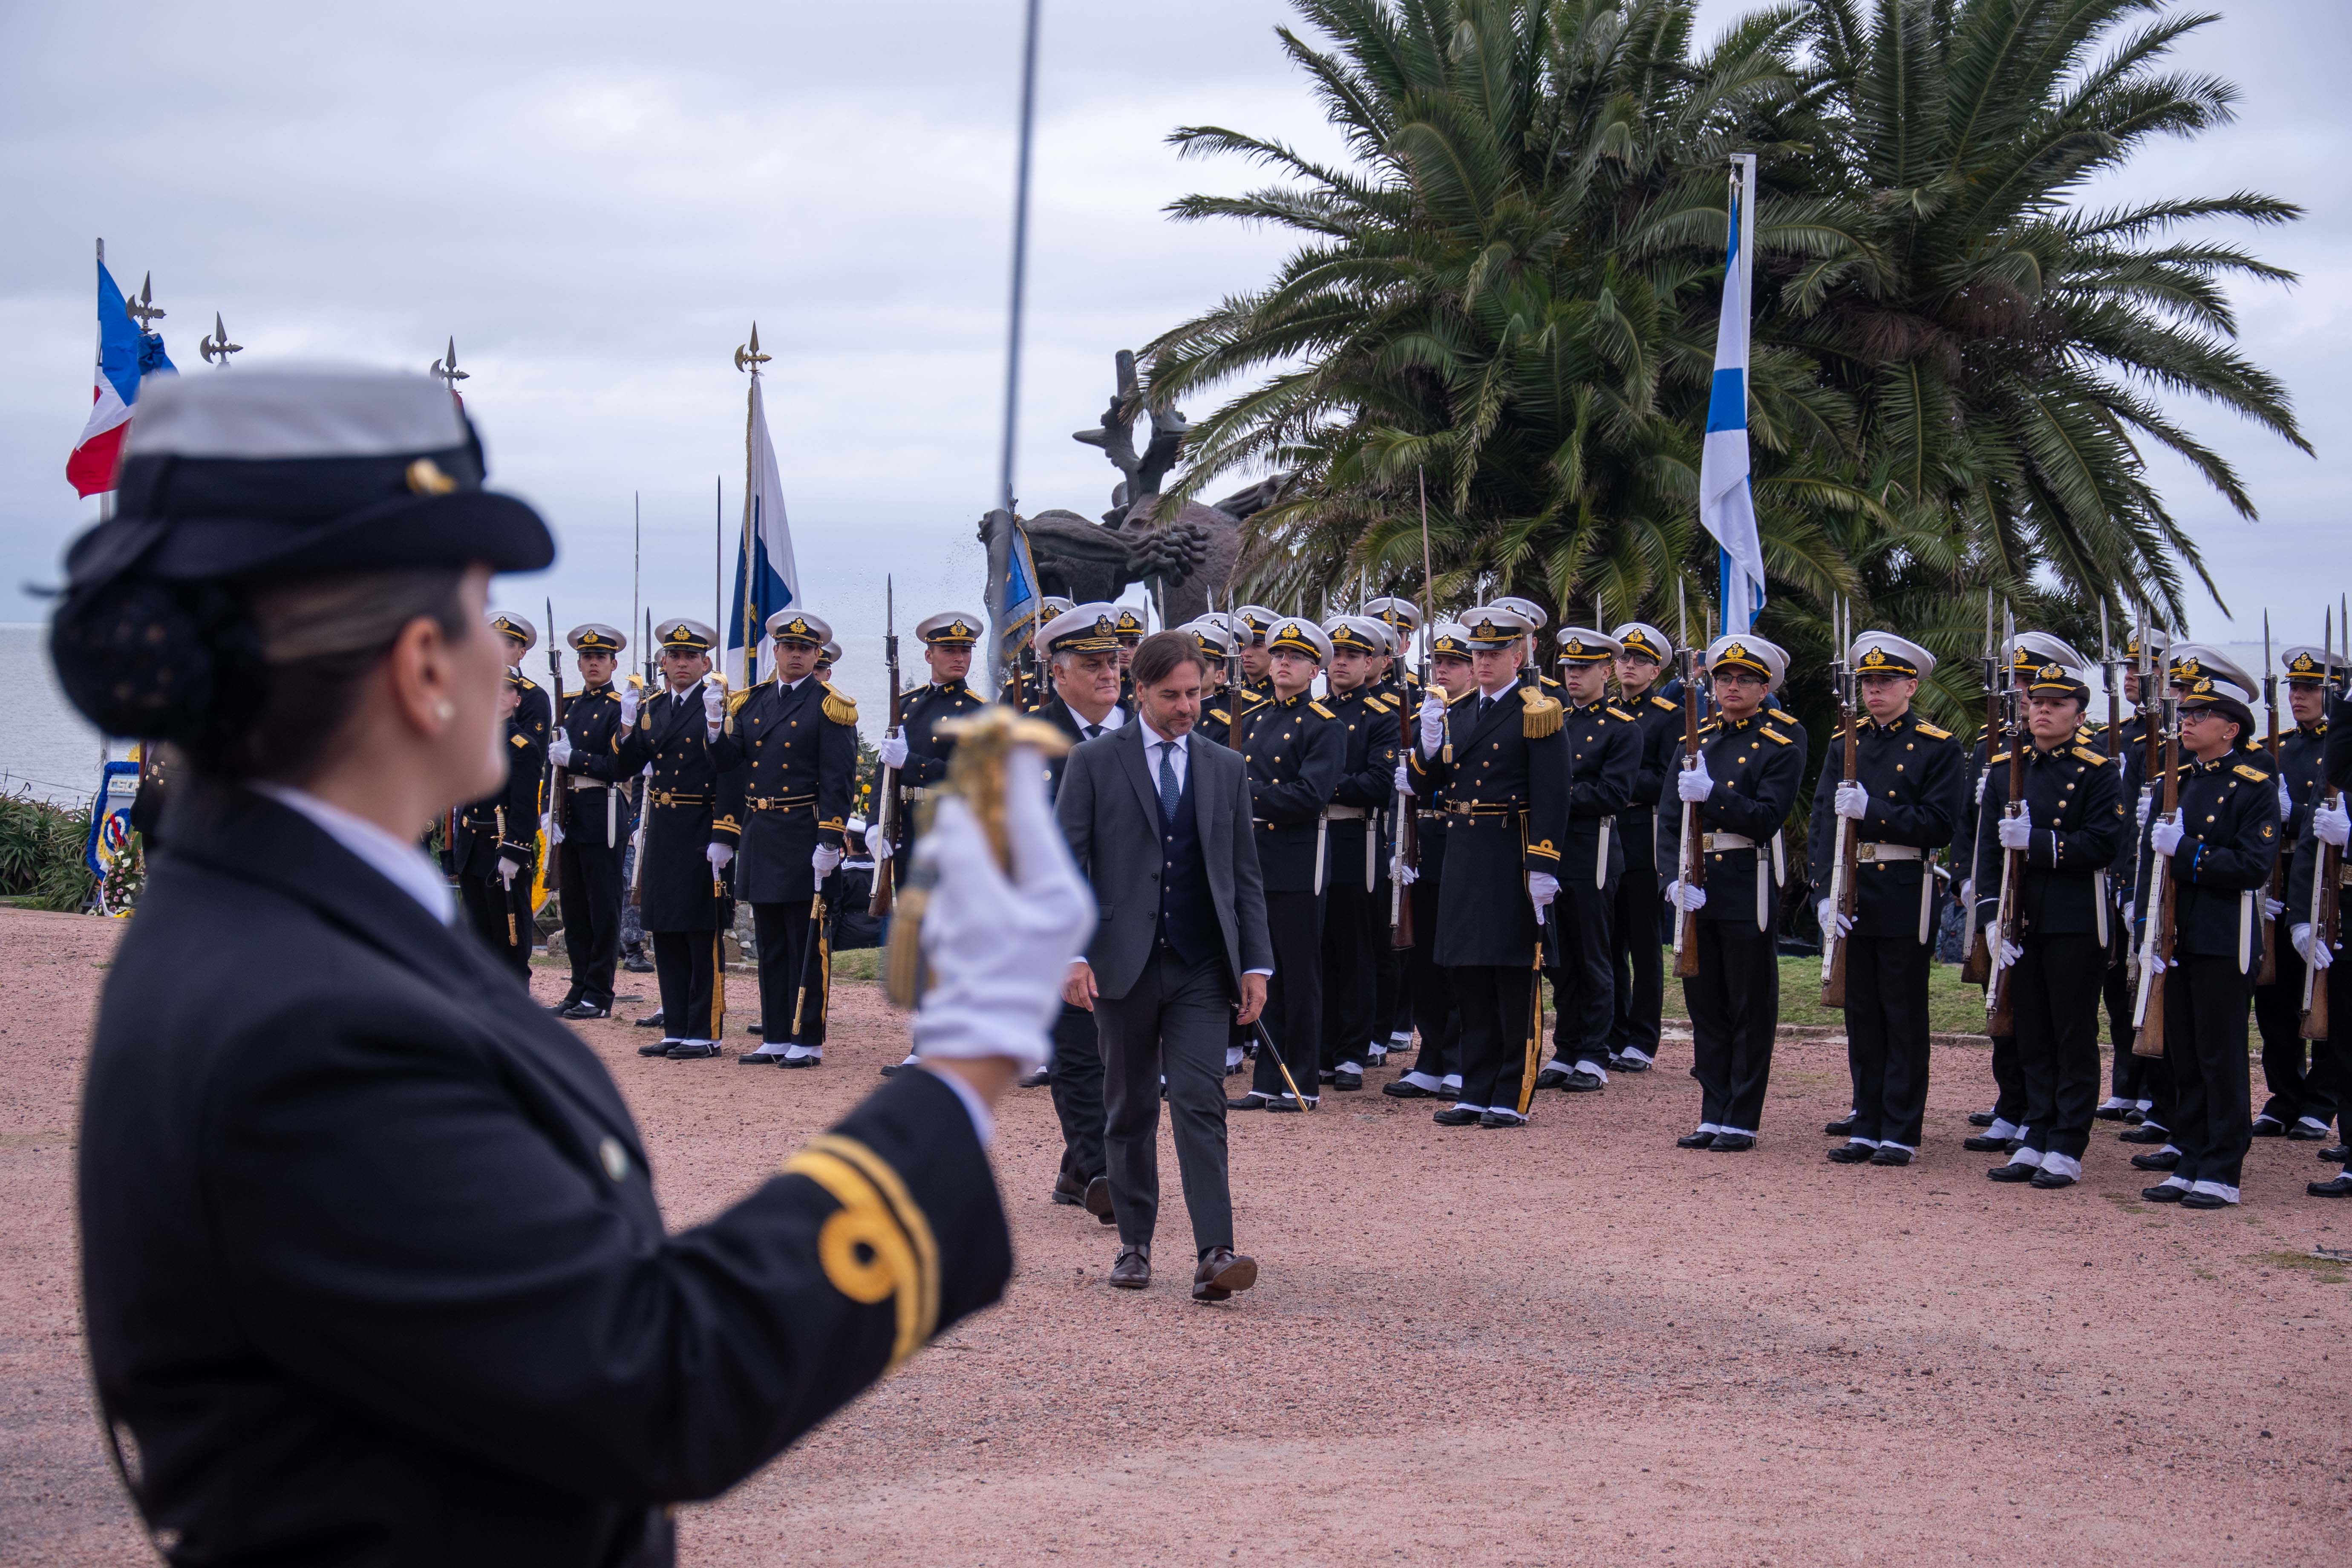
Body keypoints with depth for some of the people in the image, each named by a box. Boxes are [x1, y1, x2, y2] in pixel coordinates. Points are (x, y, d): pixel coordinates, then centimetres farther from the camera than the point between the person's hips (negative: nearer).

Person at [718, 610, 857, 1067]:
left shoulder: (830, 708, -4)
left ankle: (808, 1041, 3)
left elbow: (839, 780, -9)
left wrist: (830, 841, -17)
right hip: (758, 837, 6)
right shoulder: (749, 703, 12)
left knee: (807, 944, -1)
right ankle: (776, 1038, 16)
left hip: (803, 836, -6)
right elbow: (730, 772, 13)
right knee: (770, 944, 10)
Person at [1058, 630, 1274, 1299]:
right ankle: (1135, 1244, 18)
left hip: (1201, 968, 1)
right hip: (1123, 964, -1)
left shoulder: (1225, 769, 11)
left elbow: (1244, 874, 13)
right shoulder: (1094, 762, 2)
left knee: (1201, 1103, -10)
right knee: (1130, 1110, 8)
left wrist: (1256, 963, 5)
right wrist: (1071, 954, -13)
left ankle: (1214, 1254, -17)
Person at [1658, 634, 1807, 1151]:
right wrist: (1676, 878, -8)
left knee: (1750, 1010, 1)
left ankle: (1742, 1122, 6)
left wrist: (1711, 794, -26)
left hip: (1748, 890, -5)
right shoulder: (1696, 739, 12)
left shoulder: (1783, 744, -3)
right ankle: (1714, 1116, 17)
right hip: (1697, 890, 5)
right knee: (1705, 1006, 10)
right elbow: (1672, 817, 8)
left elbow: (1767, 818, -14)